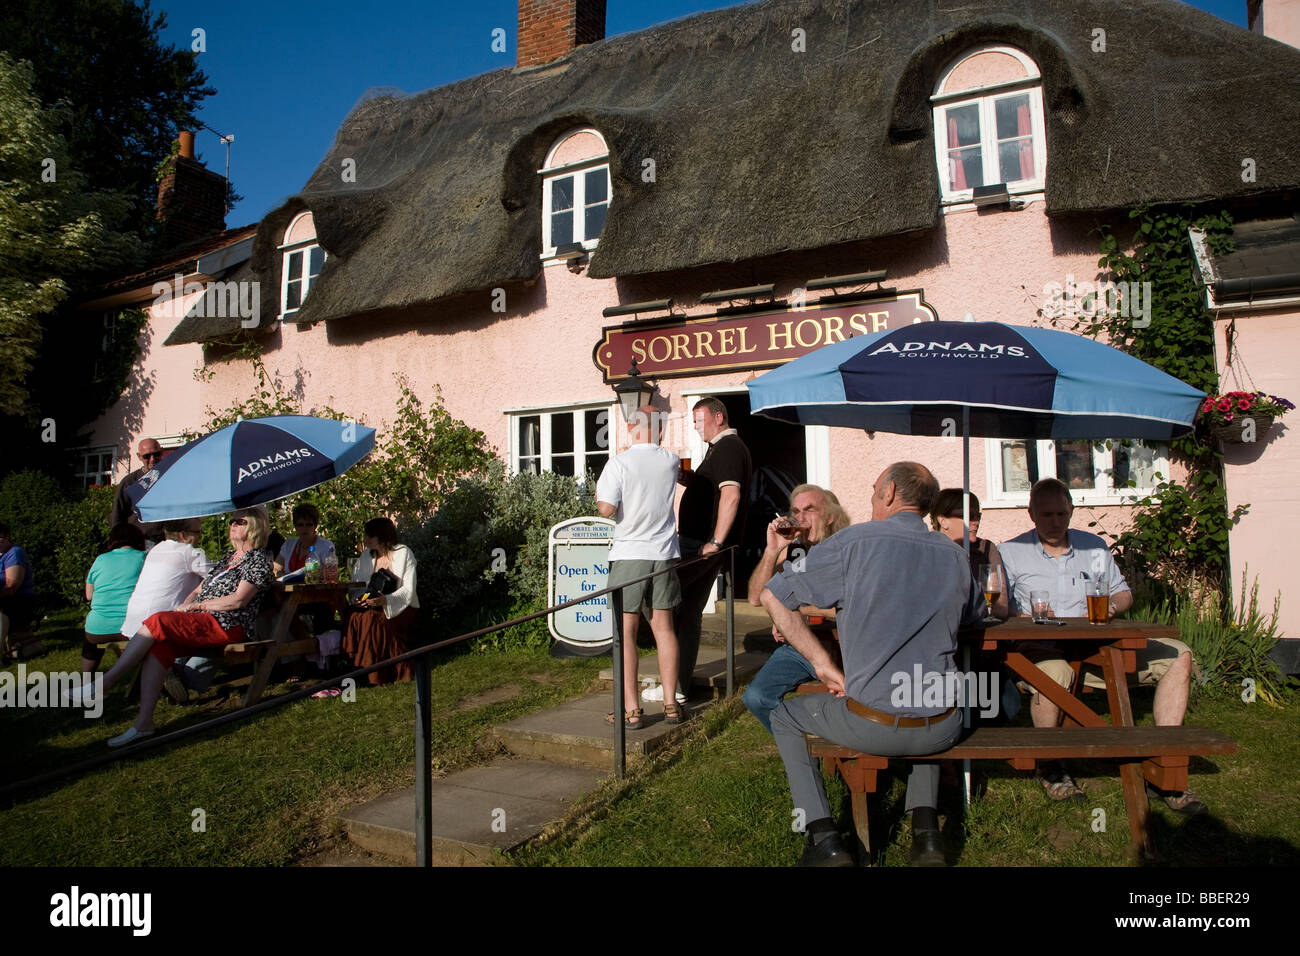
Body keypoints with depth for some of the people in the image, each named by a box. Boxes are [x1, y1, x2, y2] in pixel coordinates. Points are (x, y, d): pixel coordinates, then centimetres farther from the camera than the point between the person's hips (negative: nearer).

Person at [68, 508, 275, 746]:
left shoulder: (259, 559, 0)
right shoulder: (229, 555, 27)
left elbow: (238, 601, -11)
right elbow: (200, 588, 25)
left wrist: (196, 605, -7)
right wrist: (183, 606, 5)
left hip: (228, 626, -7)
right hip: (201, 623, 7)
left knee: (158, 621, -23)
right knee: (159, 644, -21)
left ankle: (102, 685, -16)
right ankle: (144, 723, -24)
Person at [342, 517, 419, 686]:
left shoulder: (403, 553, -6)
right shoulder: (367, 555, 12)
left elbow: (408, 590, -13)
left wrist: (385, 600, -31)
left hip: (401, 608, -5)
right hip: (373, 606, 5)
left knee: (372, 619, -33)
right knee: (355, 617, -27)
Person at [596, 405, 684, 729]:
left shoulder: (620, 462, -9)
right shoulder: (671, 460, 3)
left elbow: (606, 509, -15)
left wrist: (599, 492, 6)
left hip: (629, 554, -4)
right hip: (664, 552, 4)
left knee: (626, 631, 1)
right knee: (663, 626, 11)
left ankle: (631, 710, 1)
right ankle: (671, 704, 16)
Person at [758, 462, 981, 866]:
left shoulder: (854, 542, -8)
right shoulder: (954, 557, 4)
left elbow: (773, 597, -6)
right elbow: (973, 612, 25)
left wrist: (823, 664, -2)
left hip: (870, 726, -4)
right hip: (941, 731, 4)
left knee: (784, 716, 22)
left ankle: (823, 838, 11)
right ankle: (925, 827, 25)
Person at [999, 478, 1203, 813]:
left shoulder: (1094, 546, 17)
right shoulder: (1010, 553, 3)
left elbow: (1124, 594, 22)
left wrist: (1110, 607, -1)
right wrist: (1026, 619, -21)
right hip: (1041, 648, -5)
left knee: (1178, 655, -10)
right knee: (1054, 672, -41)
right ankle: (1050, 765, -12)